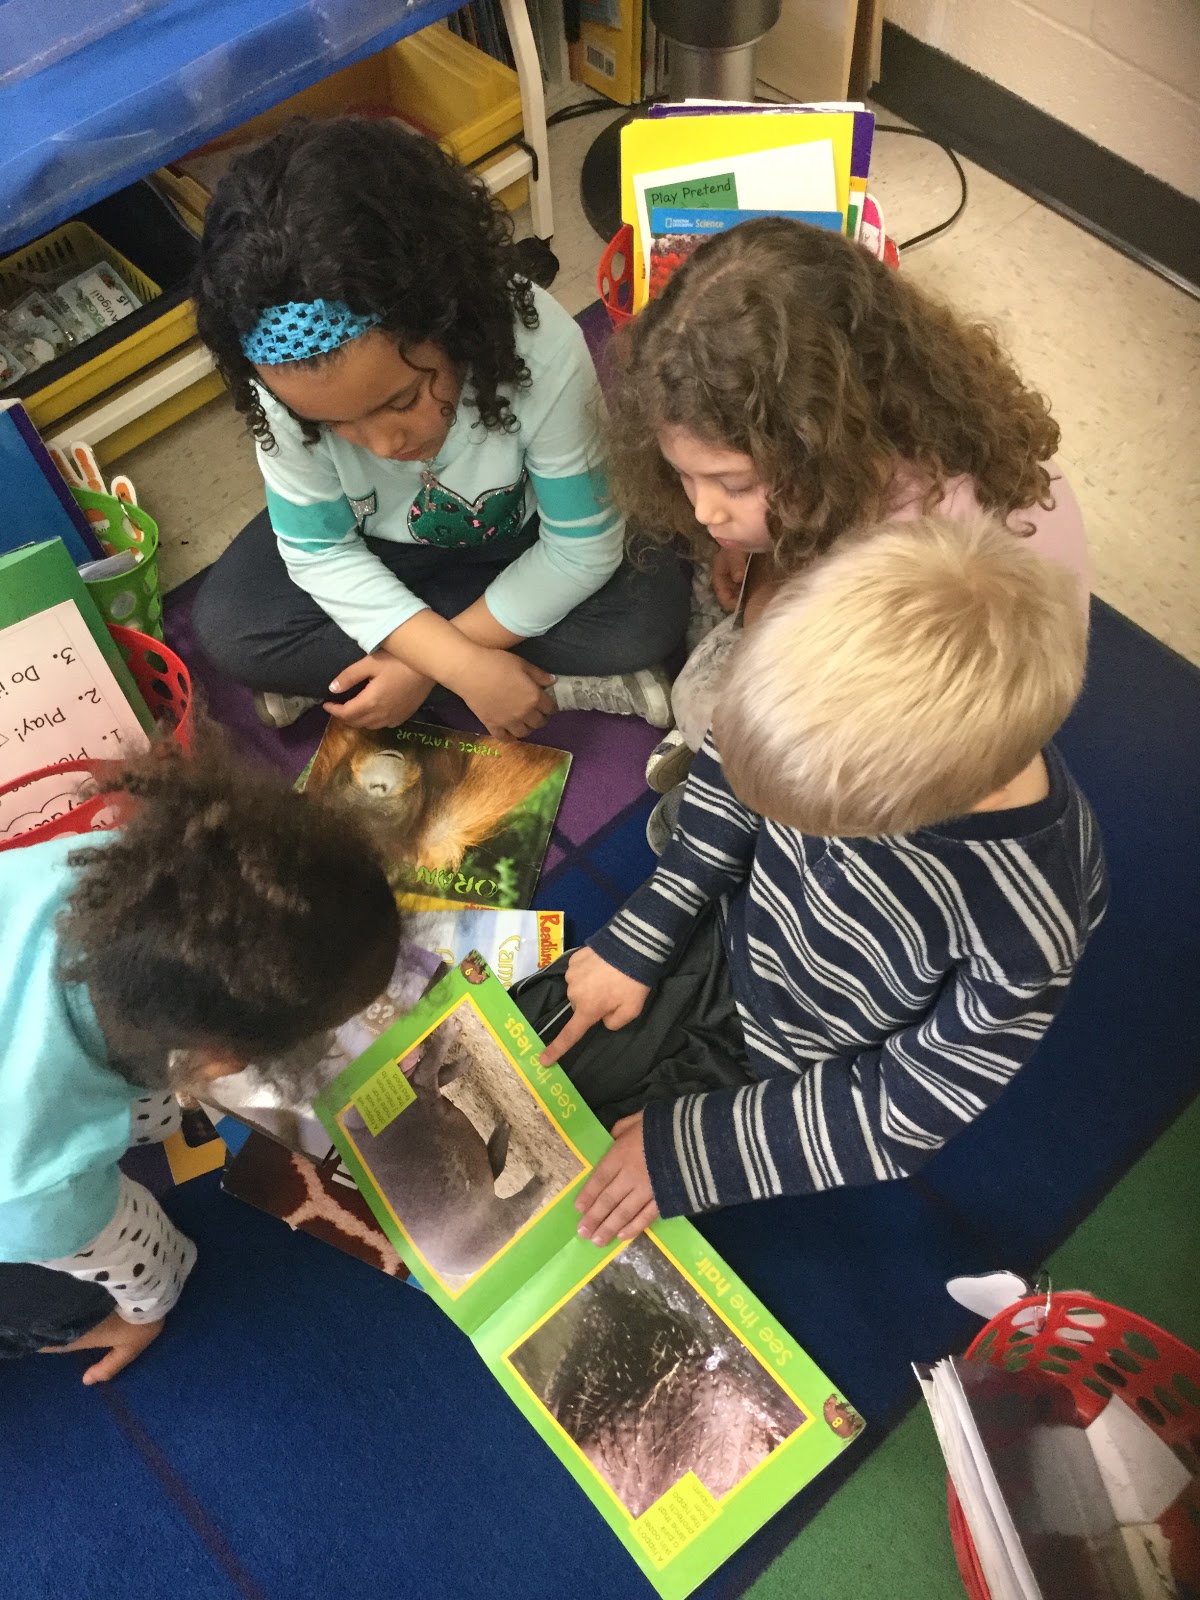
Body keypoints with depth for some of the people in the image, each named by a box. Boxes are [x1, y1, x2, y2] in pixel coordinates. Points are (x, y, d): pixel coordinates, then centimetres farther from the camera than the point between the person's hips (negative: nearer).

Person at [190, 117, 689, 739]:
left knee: (653, 609, -26)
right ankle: (558, 682, -17)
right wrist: (464, 667, -31)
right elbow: (320, 553, -19)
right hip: (379, 545, 2)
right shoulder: (293, 384, -31)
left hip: (518, 541, -1)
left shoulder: (542, 353, -36)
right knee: (226, 623, -21)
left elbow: (583, 550, -25)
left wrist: (425, 661, -25)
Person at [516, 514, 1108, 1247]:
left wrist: (694, 1147, -18)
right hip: (712, 948, 4)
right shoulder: (865, 704, -29)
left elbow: (909, 1108, -21)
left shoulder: (1027, 944, -37)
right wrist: (635, 941, -5)